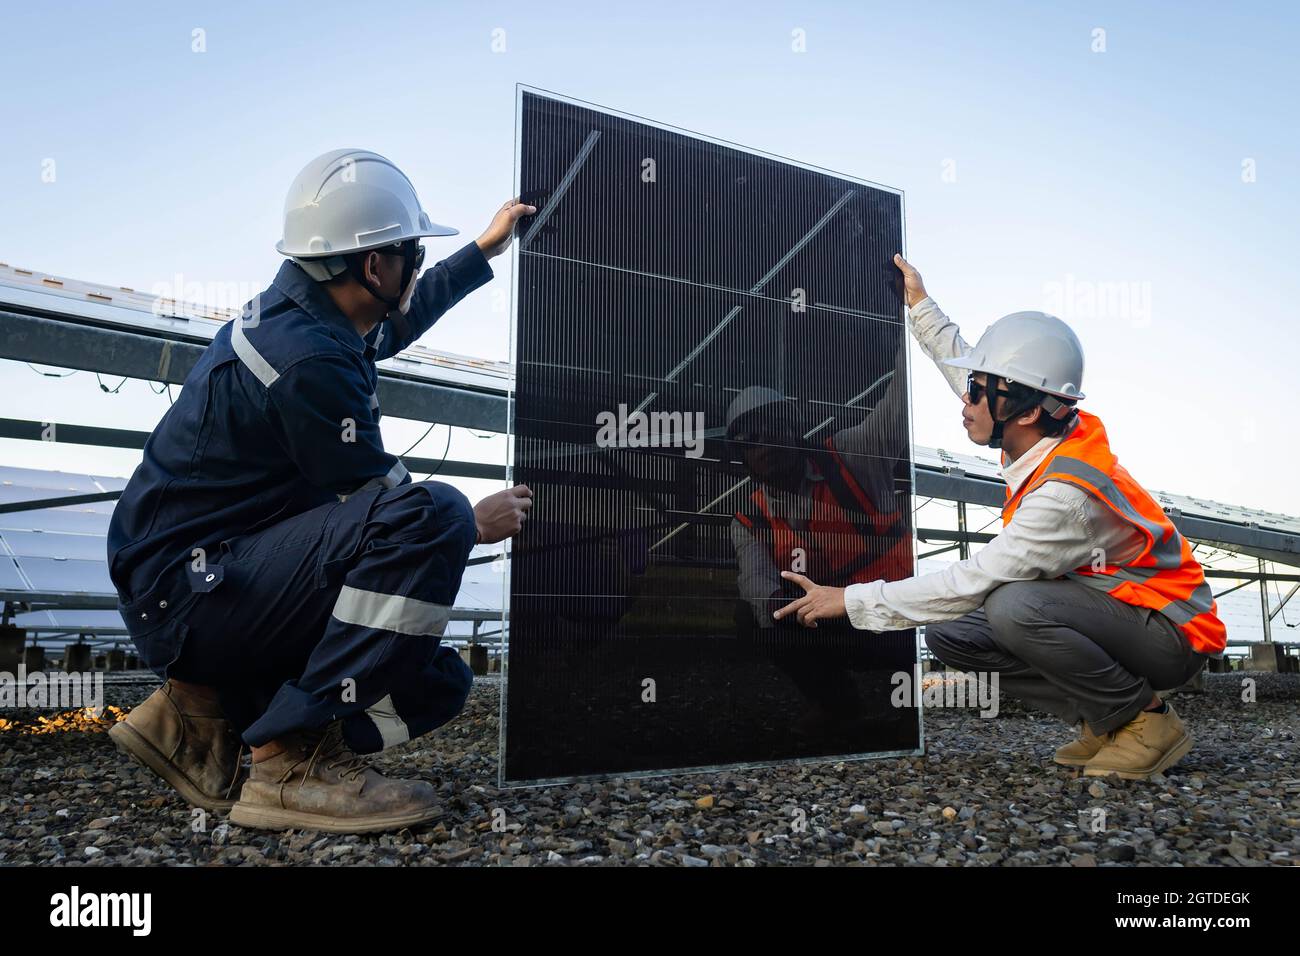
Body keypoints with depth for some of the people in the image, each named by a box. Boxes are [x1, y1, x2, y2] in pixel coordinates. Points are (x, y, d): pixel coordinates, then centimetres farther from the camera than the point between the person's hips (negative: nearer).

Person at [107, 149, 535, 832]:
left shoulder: (296, 311, 8)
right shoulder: (308, 360, -23)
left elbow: (397, 319, 30)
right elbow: (376, 502, -17)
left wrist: (486, 250, 38)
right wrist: (476, 523, 2)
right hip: (188, 592, -10)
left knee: (436, 685, 6)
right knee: (431, 517, -29)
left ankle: (208, 713, 8)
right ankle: (296, 760, -20)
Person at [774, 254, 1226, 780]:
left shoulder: (1067, 493, -31)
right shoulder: (1042, 433, -6)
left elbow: (972, 581, -29)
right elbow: (967, 368, 14)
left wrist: (851, 599, -23)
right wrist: (920, 304, 20)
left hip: (1170, 632, -8)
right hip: (1110, 611, 9)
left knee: (1013, 607, -35)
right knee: (949, 633, -5)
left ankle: (1148, 720, -11)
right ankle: (1106, 722, 4)